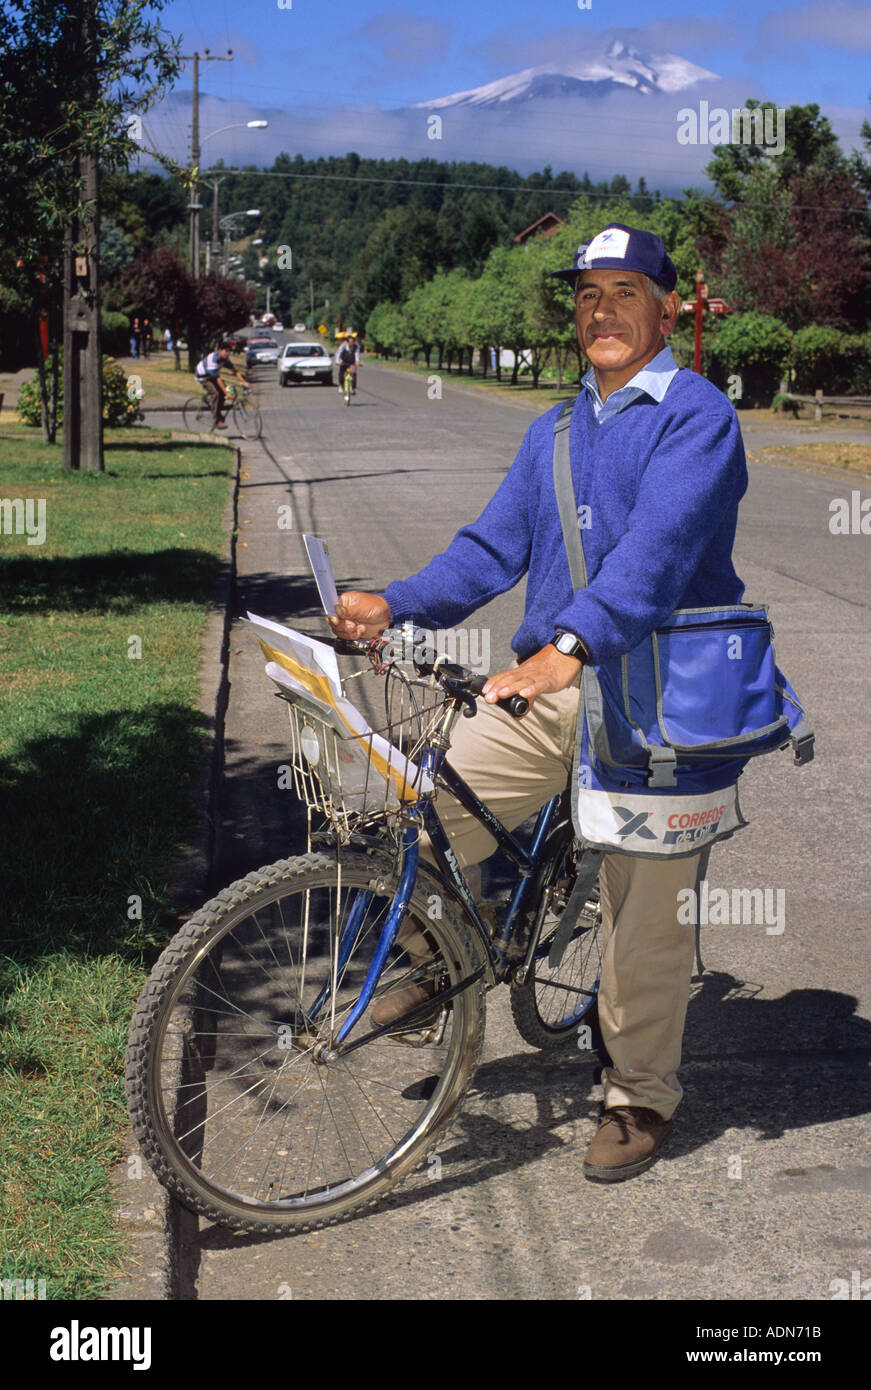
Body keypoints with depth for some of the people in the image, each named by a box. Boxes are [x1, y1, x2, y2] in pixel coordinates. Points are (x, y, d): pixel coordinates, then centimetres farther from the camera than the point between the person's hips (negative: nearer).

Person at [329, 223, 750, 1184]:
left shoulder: (696, 417, -7)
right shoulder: (553, 433, 17)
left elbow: (657, 548, -23)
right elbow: (492, 550, 12)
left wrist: (570, 645, -37)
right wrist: (393, 604, -5)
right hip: (551, 689, 6)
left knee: (645, 915, 2)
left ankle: (640, 1094, 22)